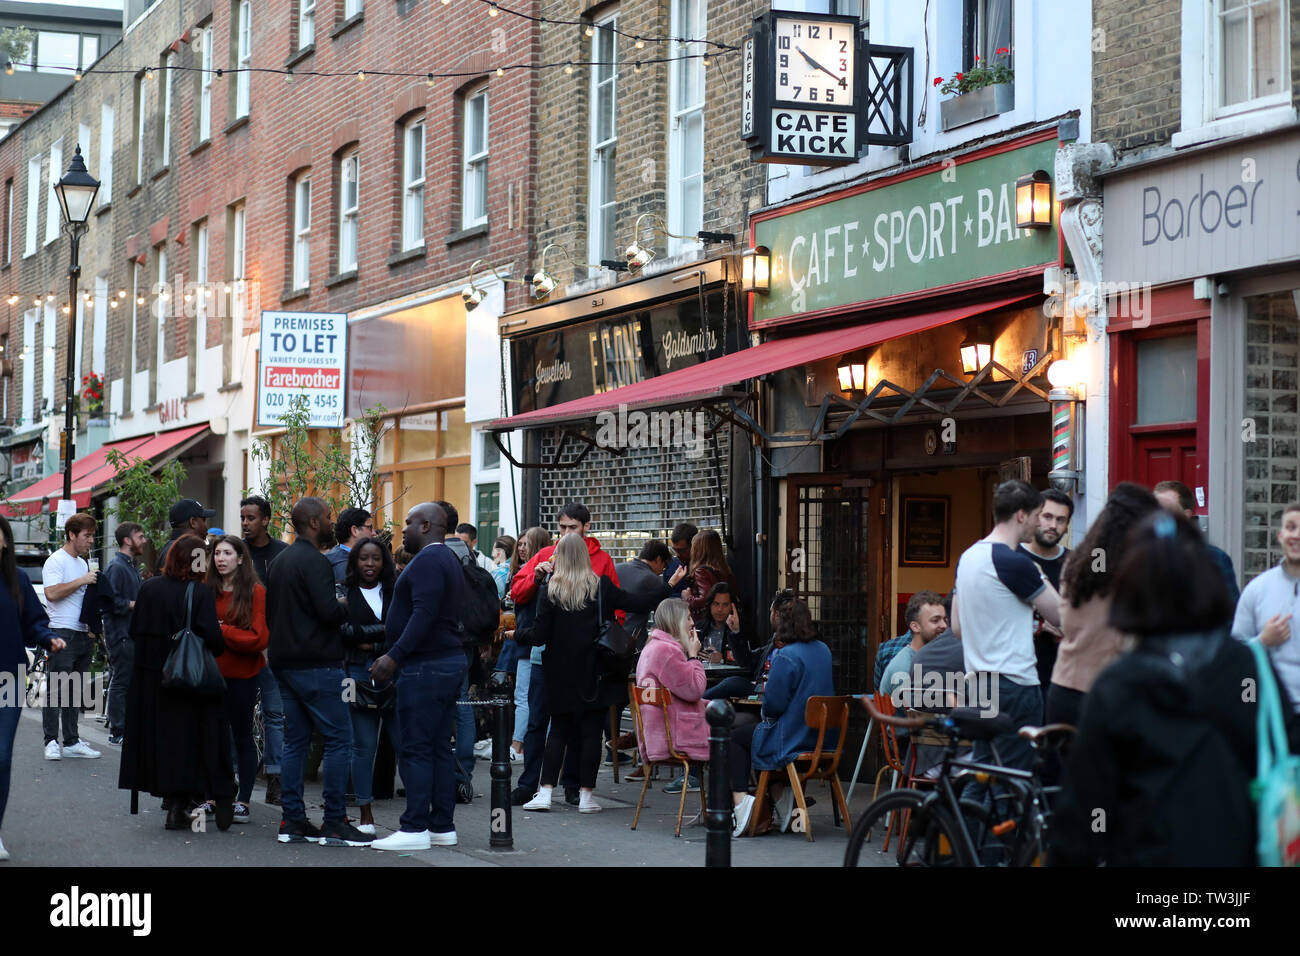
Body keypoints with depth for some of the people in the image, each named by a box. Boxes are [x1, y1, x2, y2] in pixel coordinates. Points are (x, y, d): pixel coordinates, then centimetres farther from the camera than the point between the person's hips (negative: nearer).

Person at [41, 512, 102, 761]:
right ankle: (51, 742, -6)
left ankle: (71, 742, 12)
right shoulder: (56, 561, -6)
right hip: (62, 634, -8)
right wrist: (82, 581, -16)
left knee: (75, 692, 9)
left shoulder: (83, 563, 20)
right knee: (56, 690, -8)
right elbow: (52, 593, -20)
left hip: (83, 635, 8)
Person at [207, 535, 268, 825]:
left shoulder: (255, 592, -6)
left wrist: (221, 631, -14)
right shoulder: (207, 590, 7)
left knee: (242, 736, 3)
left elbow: (259, 638, -12)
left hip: (242, 674, -4)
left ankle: (242, 801, 7)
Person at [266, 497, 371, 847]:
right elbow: (329, 611, -23)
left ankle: (292, 821, 11)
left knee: (296, 740, 11)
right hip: (316, 664, -10)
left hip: (284, 661, 10)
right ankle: (334, 824, -7)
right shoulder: (314, 561, -14)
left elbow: (269, 612, 20)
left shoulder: (278, 562, 15)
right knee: (339, 739, -5)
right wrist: (347, 607, -4)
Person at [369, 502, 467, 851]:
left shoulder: (427, 561, -13)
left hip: (426, 666, -10)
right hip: (450, 662, 10)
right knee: (440, 748, 10)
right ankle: (443, 826, 12)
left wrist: (395, 655, -25)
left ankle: (415, 828, -9)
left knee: (416, 750, -8)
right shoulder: (448, 560, 20)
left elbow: (424, 613, -23)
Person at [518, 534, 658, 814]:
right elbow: (639, 604, -2)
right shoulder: (601, 587, -4)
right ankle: (585, 794, 3)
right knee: (592, 732, 4)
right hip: (595, 674, -1)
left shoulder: (551, 590, -6)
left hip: (562, 675, 1)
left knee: (558, 730, 9)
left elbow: (540, 635, -7)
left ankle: (545, 792, 2)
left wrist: (516, 635, 11)